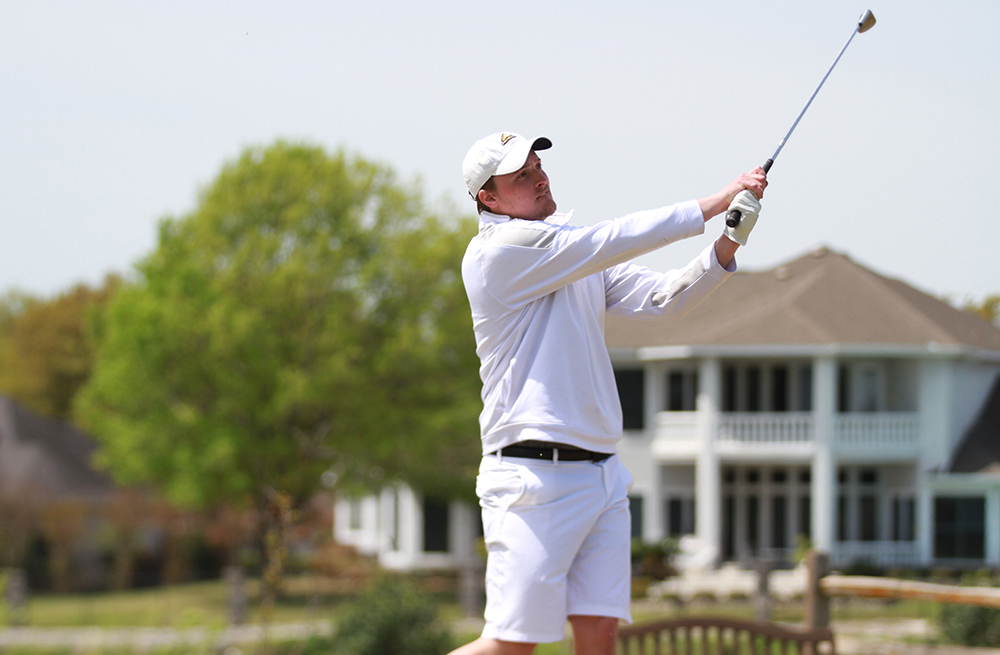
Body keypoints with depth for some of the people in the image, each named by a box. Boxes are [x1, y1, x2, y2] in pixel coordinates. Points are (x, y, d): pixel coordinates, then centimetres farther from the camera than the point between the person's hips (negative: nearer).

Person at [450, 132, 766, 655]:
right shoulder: (500, 249, -9)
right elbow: (613, 242, -14)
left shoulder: (581, 258, 17)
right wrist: (716, 203, -11)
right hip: (536, 476, -8)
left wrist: (727, 246, -9)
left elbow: (662, 298, 8)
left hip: (603, 474, 8)